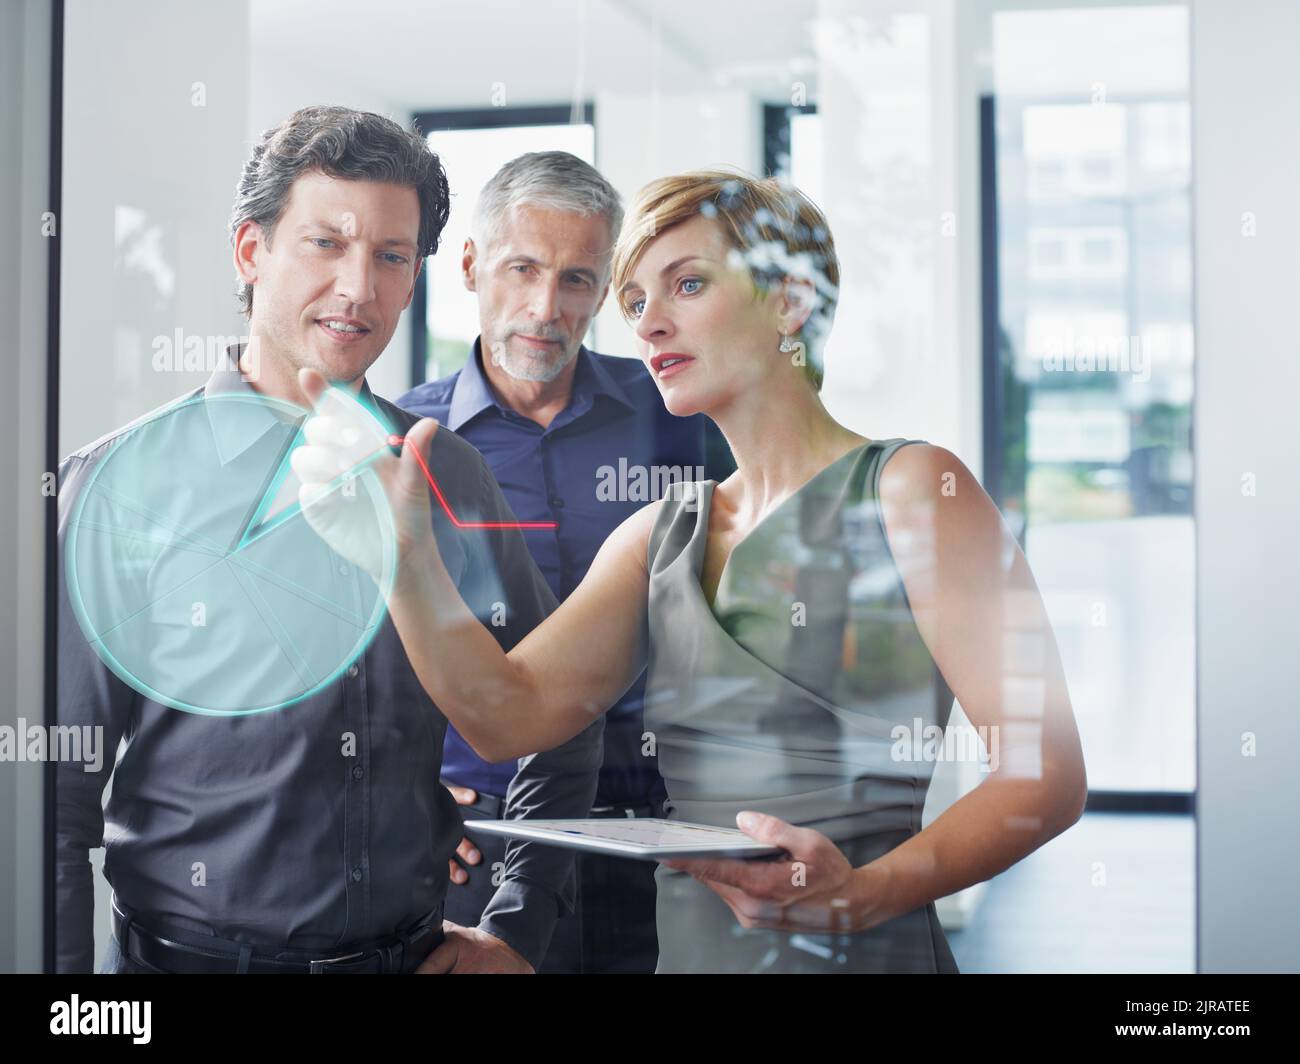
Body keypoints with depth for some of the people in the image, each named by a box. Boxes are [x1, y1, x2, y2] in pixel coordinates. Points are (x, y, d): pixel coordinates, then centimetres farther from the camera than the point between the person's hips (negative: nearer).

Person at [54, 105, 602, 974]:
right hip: (191, 951, -3)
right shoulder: (124, 481, -9)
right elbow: (52, 789, -10)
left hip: (413, 952, 3)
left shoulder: (451, 479, 2)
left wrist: (518, 933, 7)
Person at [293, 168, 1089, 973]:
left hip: (860, 956, -5)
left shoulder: (911, 487, -6)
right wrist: (404, 553, -19)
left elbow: (1047, 771, -12)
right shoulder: (658, 538, 11)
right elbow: (509, 717, -4)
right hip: (686, 946, 5)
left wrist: (865, 894, -26)